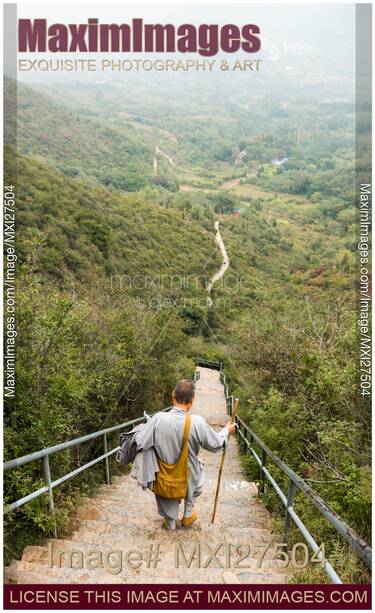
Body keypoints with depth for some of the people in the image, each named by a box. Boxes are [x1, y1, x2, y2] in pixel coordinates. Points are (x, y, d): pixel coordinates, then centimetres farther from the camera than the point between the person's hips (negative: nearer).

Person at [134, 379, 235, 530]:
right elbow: (216, 444, -14)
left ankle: (170, 521, 51)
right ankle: (188, 514, 49)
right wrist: (226, 430, 6)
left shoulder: (158, 419, -29)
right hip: (189, 475, 0)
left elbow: (138, 443, -21)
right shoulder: (197, 423, -29)